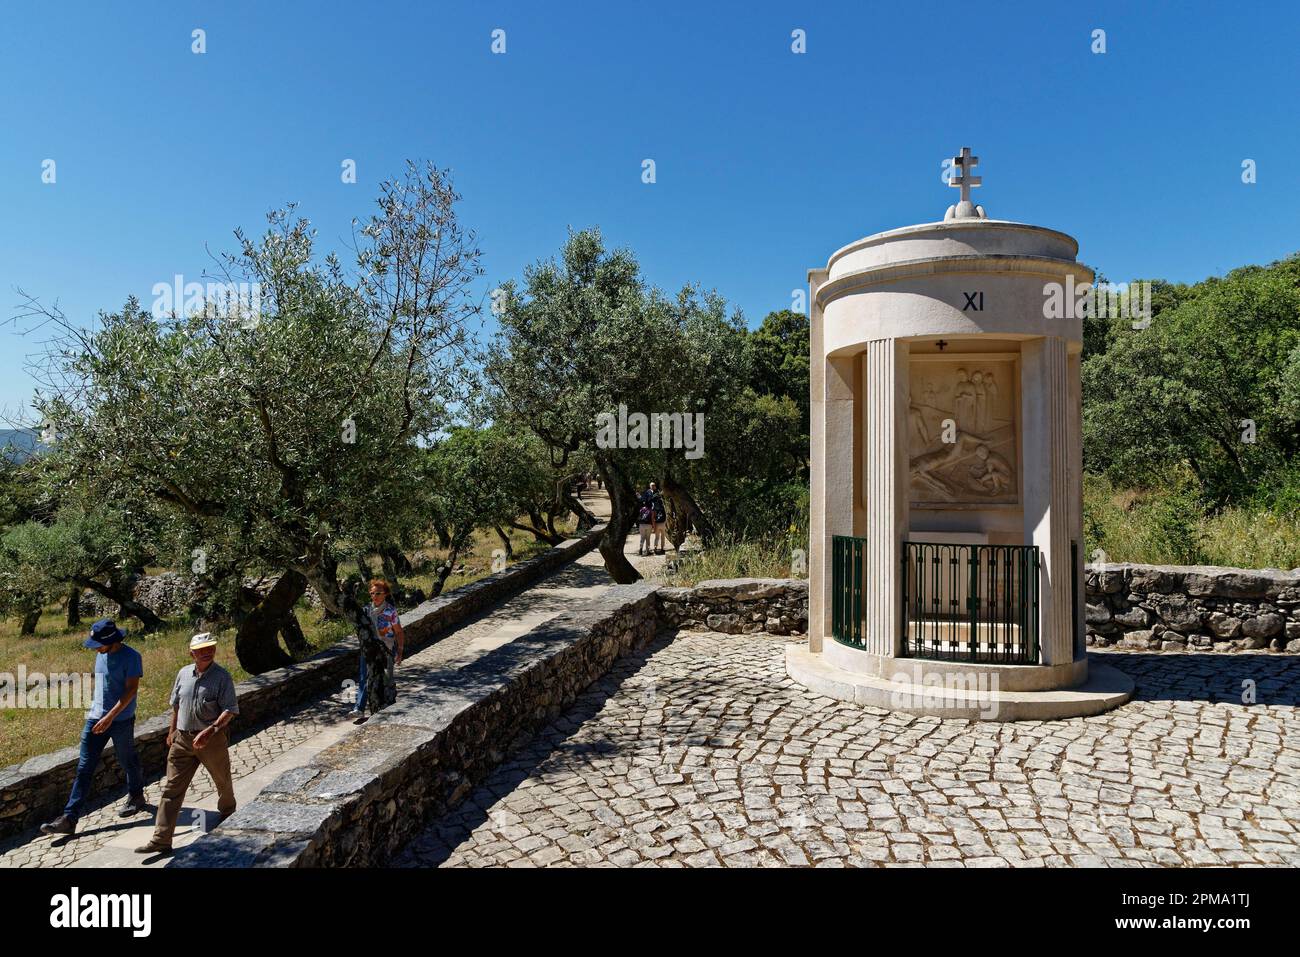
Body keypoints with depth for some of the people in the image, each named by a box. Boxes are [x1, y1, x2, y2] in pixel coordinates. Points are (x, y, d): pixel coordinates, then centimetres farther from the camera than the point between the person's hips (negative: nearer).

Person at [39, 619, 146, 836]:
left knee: (127, 761, 11)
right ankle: (69, 818, 4)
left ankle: (136, 798, 33)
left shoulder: (131, 657, -16)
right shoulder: (101, 655, 7)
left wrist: (110, 716, -25)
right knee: (84, 768, 3)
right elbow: (100, 685, 19)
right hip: (96, 718, 6)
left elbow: (131, 689, -19)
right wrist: (95, 710, 20)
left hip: (121, 720, -6)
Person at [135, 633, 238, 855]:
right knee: (171, 788, 1)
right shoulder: (183, 674, 2)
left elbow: (230, 710, -17)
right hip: (183, 739, 4)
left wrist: (209, 731, -27)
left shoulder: (222, 676, -14)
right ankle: (161, 839, 6)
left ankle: (228, 818, 41)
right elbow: (176, 705, 16)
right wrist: (172, 732, 20)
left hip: (212, 738, -4)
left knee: (223, 782, 15)